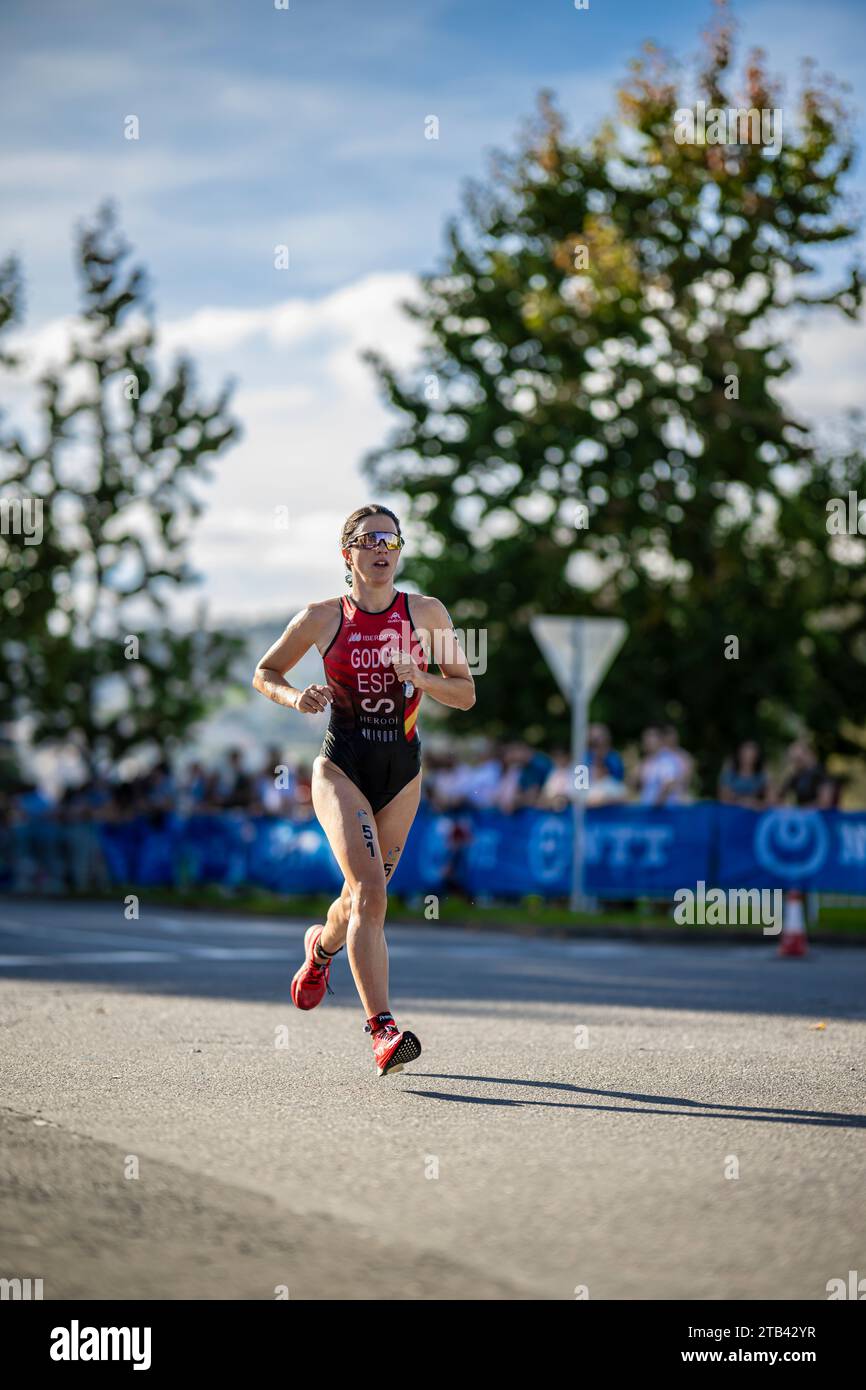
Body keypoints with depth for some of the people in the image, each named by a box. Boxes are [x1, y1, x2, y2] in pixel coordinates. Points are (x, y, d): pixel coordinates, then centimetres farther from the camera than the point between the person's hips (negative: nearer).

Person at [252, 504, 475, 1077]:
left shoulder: (426, 613, 1)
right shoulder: (323, 618, -2)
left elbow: (466, 693, 4)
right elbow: (265, 674, 10)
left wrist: (419, 677, -15)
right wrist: (296, 697, -11)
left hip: (403, 771, 3)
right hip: (343, 766, -3)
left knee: (362, 898, 15)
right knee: (370, 890, -22)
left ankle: (322, 946, 52)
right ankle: (382, 1029, -27)